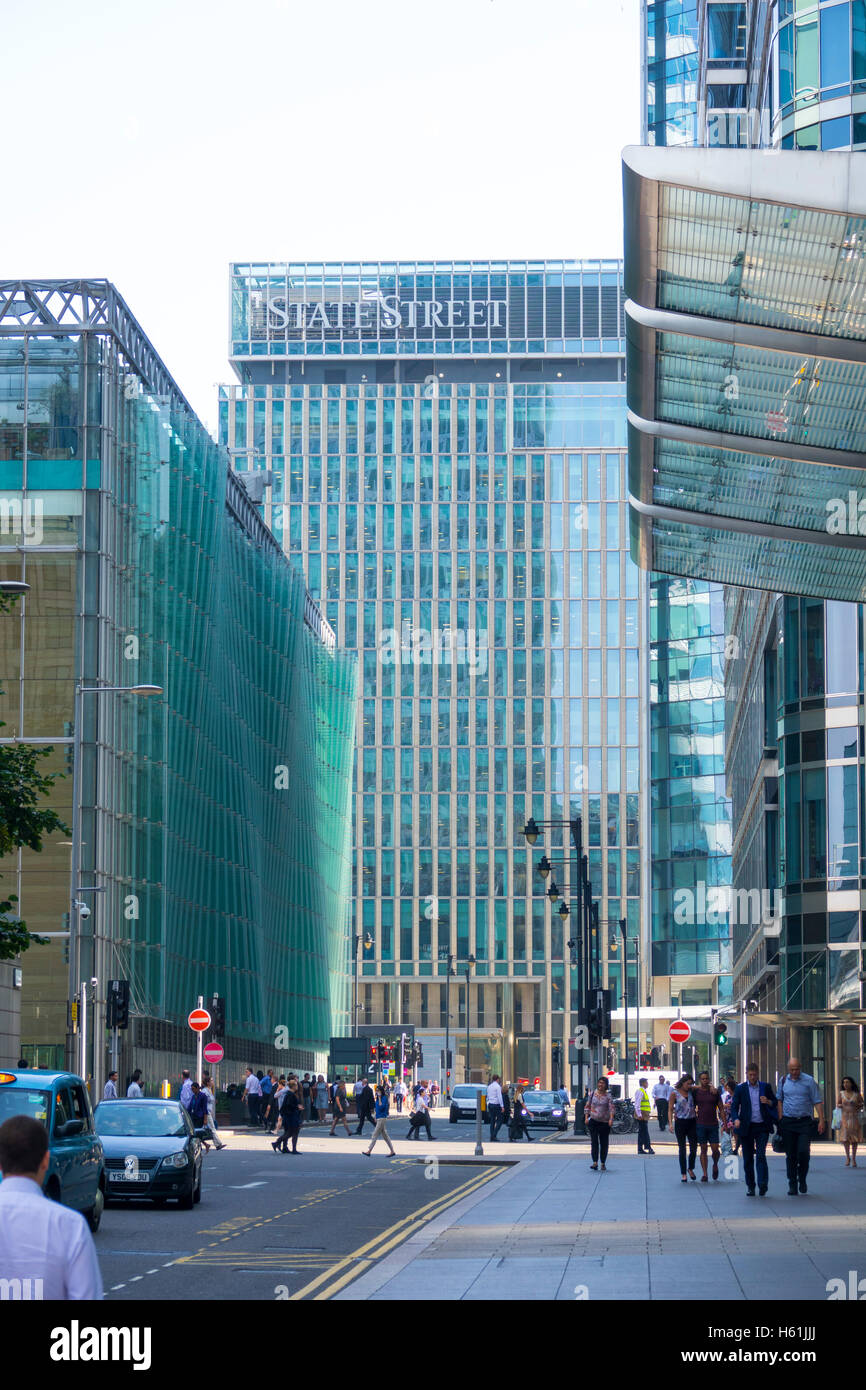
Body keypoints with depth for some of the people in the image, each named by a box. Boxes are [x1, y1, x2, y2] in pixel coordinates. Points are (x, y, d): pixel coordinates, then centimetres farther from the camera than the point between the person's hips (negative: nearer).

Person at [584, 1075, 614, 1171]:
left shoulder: (608, 1096, 0)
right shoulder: (593, 1094, 6)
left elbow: (611, 1108, -9)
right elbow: (588, 1106, 11)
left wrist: (611, 1119, -24)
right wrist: (586, 1117, 1)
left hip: (604, 1123, -1)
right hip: (593, 1121, 1)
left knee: (604, 1144, 5)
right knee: (594, 1142, -10)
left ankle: (603, 1164, 14)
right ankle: (595, 1162, -14)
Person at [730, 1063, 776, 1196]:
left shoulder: (766, 1087, 7)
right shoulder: (740, 1089, 4)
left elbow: (775, 1103, 14)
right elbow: (734, 1106, 1)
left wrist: (768, 1102, -10)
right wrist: (736, 1119, -19)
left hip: (762, 1127, -1)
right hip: (747, 1127, 1)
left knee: (761, 1156, -12)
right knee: (748, 1158, 5)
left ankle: (763, 1185, -17)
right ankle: (750, 1186, 14)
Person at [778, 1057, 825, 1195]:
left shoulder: (809, 1081, -1)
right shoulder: (784, 1081, 7)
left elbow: (817, 1102, -1)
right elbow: (780, 1101, 15)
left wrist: (821, 1120, -9)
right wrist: (780, 1120, 7)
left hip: (804, 1122, -2)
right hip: (788, 1122, 2)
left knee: (803, 1152, -11)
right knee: (790, 1155, 3)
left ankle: (802, 1180, 11)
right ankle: (792, 1185, 10)